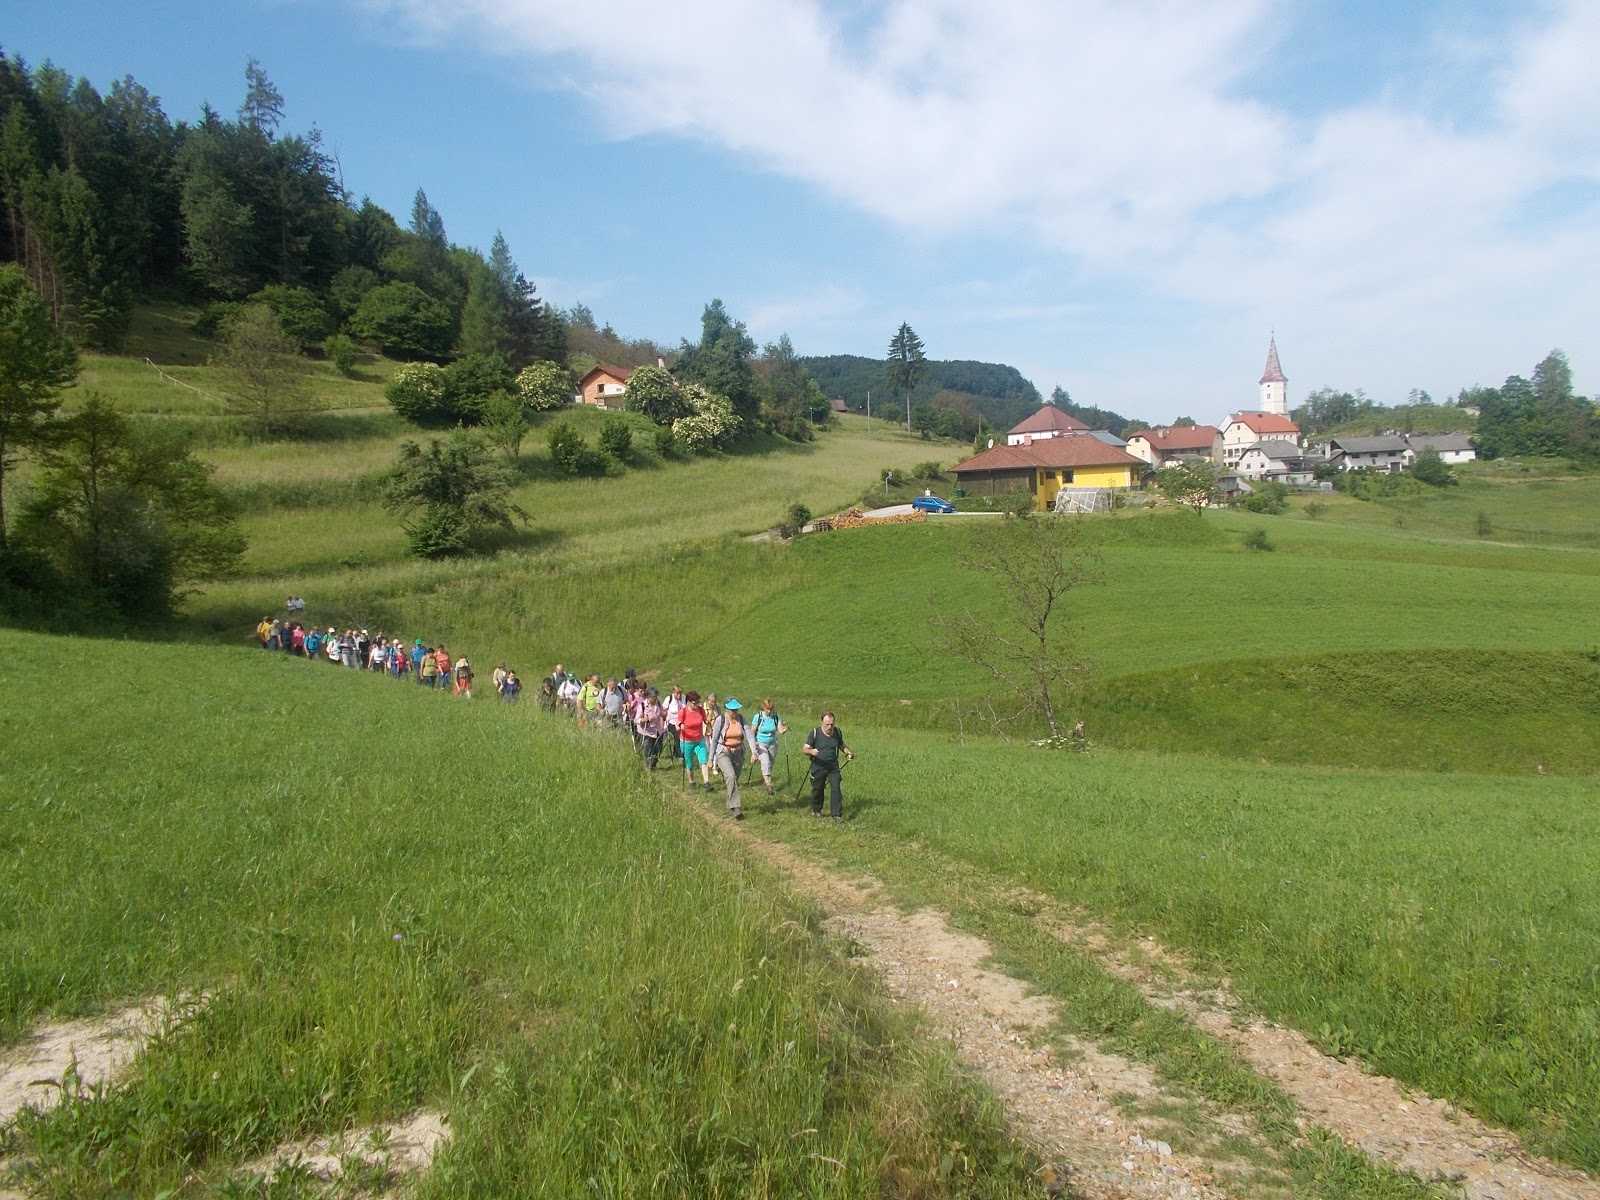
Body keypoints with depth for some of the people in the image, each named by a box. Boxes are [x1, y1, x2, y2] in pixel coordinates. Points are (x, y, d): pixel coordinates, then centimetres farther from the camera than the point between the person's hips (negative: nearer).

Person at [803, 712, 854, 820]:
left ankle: (836, 814, -3)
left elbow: (841, 745, 17)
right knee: (817, 789, 12)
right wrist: (811, 751, -36)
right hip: (818, 767, -2)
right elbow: (804, 749, -13)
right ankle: (816, 810, 36)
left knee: (836, 789, -10)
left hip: (833, 766, 2)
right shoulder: (815, 733, -13)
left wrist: (848, 752, -3)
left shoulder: (838, 732, -2)